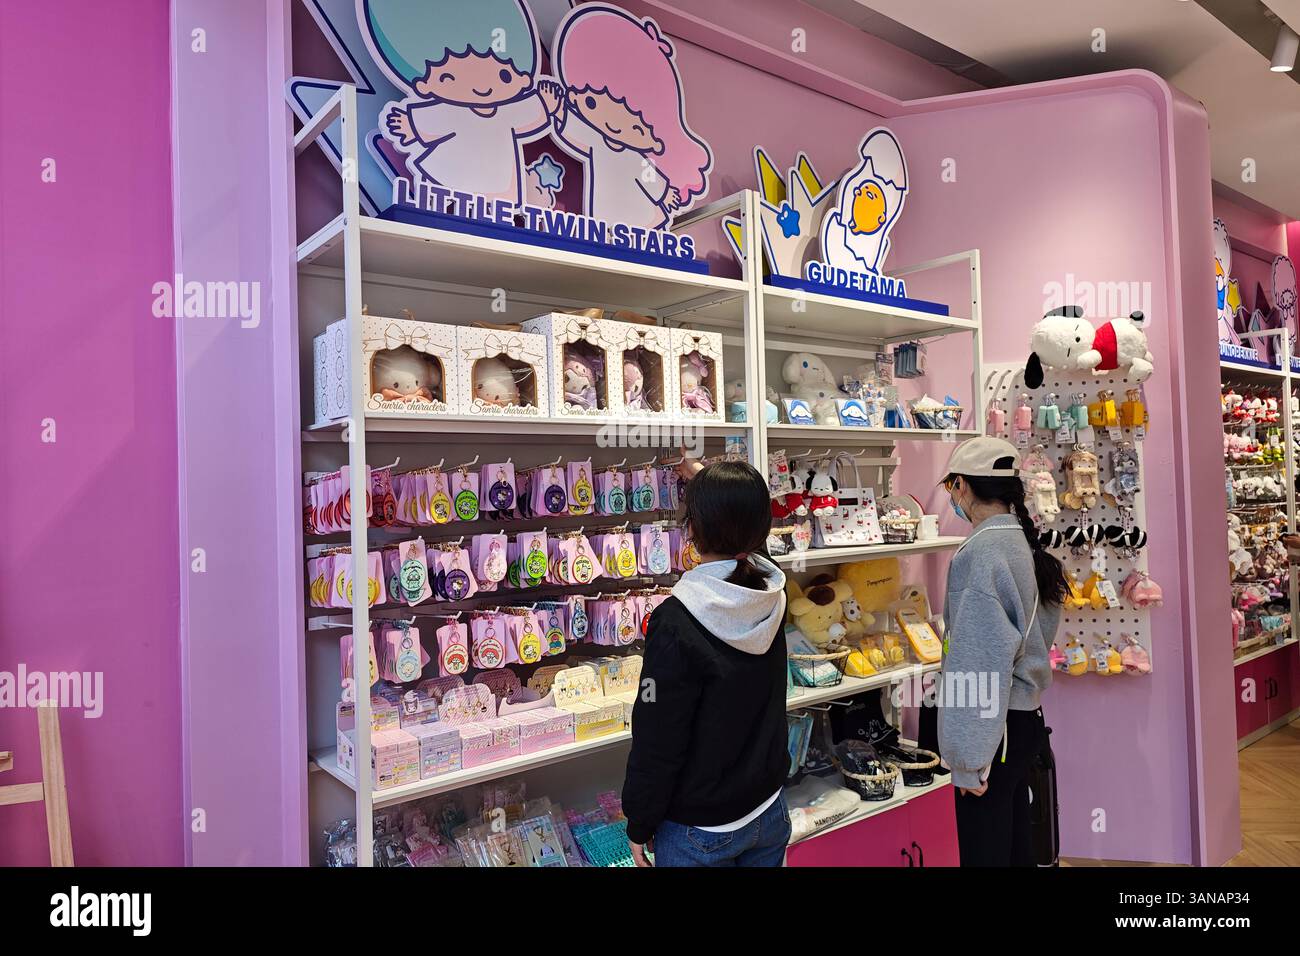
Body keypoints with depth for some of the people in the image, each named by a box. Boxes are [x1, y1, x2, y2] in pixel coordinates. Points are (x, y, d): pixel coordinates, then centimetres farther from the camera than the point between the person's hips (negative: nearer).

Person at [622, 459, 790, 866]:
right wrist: (705, 481, 27)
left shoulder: (675, 624, -28)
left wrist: (639, 827, -6)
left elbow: (657, 741, -22)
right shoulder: (771, 597, -9)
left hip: (700, 832, -5)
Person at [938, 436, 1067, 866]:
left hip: (994, 728, -9)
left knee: (984, 850, 2)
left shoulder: (980, 553, -20)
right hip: (1025, 717, 9)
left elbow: (980, 661, -23)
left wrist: (967, 758, -18)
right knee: (1015, 845, 20)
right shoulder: (1024, 543, 9)